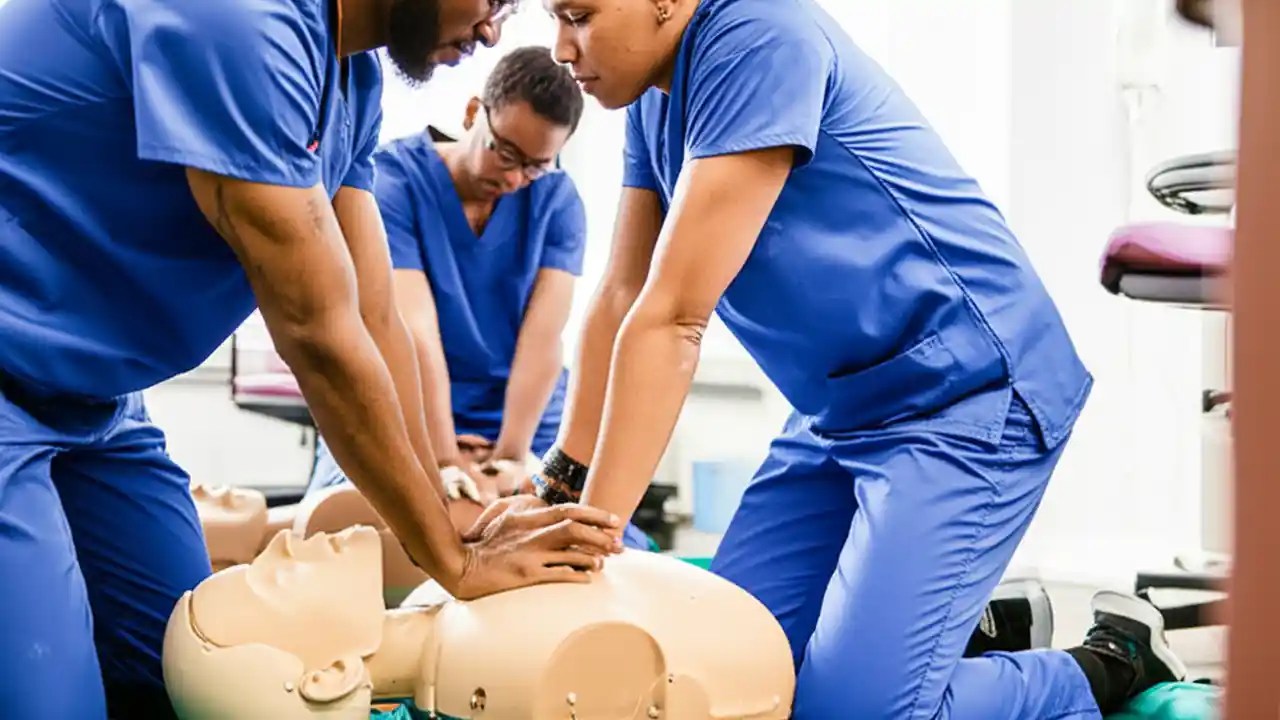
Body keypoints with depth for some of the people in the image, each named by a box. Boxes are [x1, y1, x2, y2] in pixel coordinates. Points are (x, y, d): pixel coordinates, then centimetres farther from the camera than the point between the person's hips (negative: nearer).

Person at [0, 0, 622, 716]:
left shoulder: (352, 73, 2)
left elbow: (373, 321, 2)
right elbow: (317, 334, -26)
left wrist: (455, 524, -3)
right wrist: (457, 562, -18)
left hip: (95, 398, 9)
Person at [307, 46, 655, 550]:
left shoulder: (557, 198, -1)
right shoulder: (393, 178, -11)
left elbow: (543, 336, -12)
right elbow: (414, 331, -21)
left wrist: (512, 455, -25)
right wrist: (445, 462, -30)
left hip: (526, 426, 3)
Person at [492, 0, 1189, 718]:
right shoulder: (655, 94, 6)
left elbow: (675, 319, -25)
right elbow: (625, 301, 6)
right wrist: (559, 489, 1)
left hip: (968, 392, -9)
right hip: (843, 411, 9)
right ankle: (968, 627, 23)